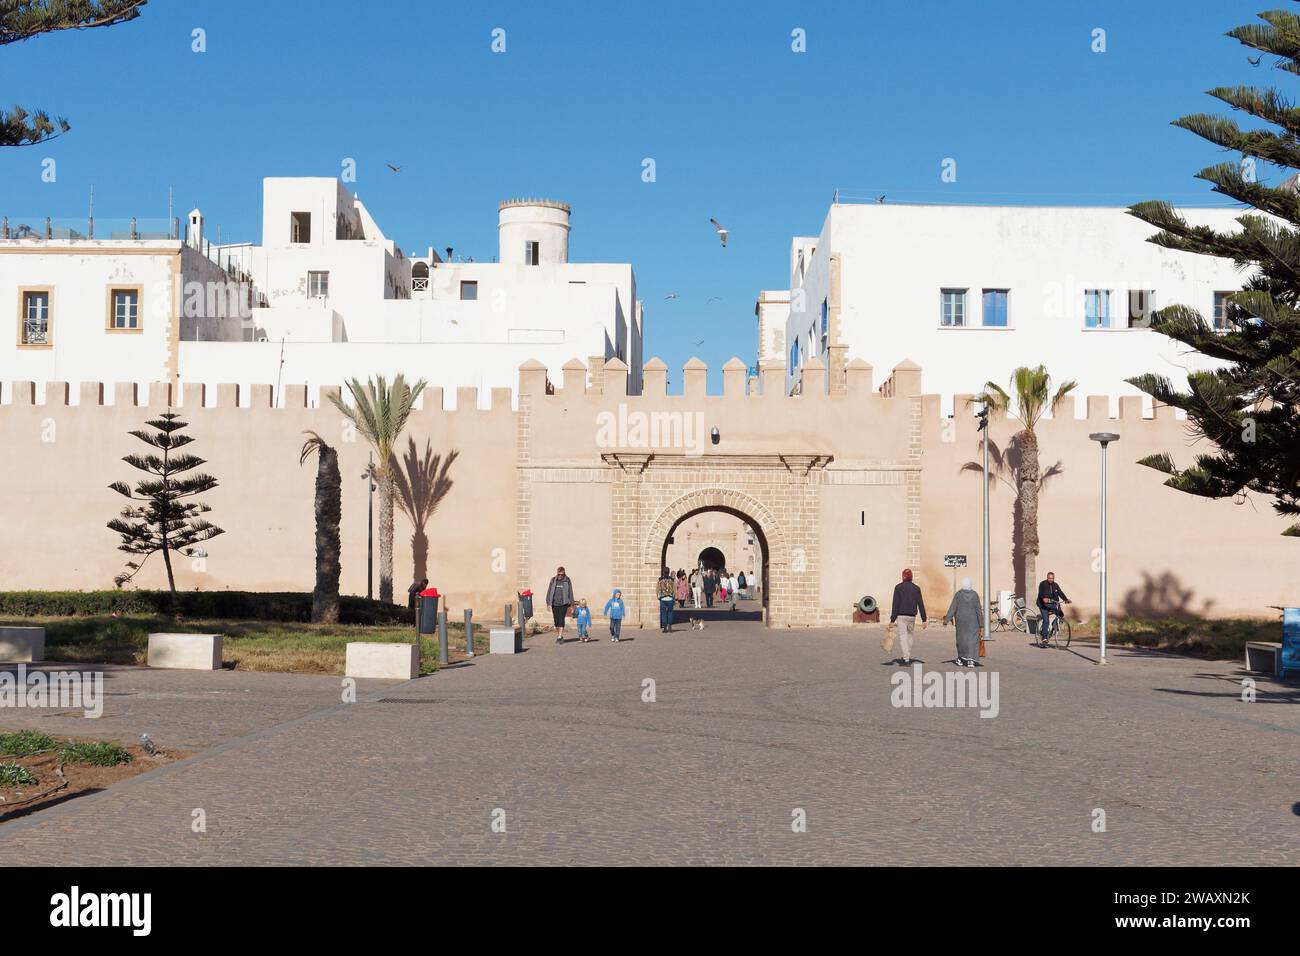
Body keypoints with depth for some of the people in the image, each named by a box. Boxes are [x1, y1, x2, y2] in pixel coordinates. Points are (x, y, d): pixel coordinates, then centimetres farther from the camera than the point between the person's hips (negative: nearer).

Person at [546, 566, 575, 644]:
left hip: (564, 603, -2)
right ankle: (558, 636, 21)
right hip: (555, 603, 2)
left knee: (561, 619, -12)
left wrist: (571, 604, 5)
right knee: (556, 620, 6)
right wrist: (548, 602, 2)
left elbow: (570, 592, 5)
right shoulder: (553, 580, 4)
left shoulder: (567, 581, 1)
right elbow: (549, 591, 7)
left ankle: (560, 637, -15)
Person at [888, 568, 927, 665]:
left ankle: (906, 659, -15)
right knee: (909, 636, 19)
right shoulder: (916, 588, 4)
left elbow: (895, 604, -9)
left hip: (901, 616, -3)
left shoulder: (898, 587, -5)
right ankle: (908, 657, 23)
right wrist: (924, 620, 4)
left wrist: (892, 619, -8)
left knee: (903, 637, -5)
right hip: (912, 616, 3)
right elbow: (921, 604, 2)